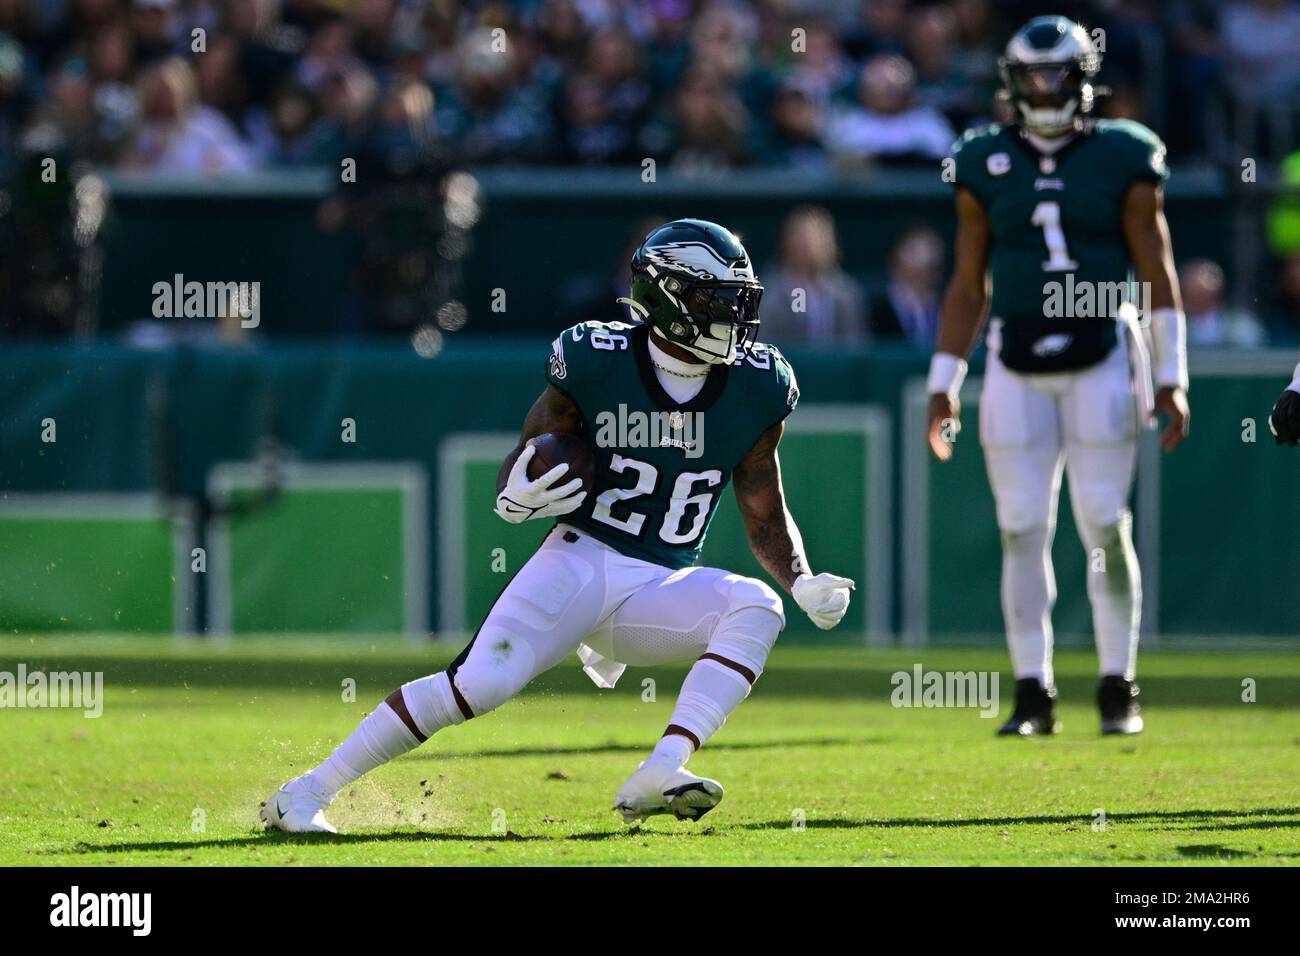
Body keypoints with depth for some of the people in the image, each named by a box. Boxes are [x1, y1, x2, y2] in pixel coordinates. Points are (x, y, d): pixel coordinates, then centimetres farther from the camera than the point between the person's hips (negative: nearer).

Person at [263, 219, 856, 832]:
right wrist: (516, 496, -22)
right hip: (582, 558, -3)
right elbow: (526, 457, 2)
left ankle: (656, 779, -34)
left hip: (663, 589, 3)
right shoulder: (596, 364, -9)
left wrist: (803, 583, -7)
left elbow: (765, 515, 11)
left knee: (758, 608, -26)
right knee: (481, 683, -23)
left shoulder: (753, 389, 1)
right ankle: (307, 793, -11)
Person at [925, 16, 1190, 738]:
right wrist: (943, 385, 8)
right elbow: (967, 286, 11)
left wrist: (1170, 379, -2)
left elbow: (1158, 273, 2)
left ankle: (1118, 688, 6)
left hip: (1101, 359, -2)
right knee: (1022, 530, -1)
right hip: (1016, 365, 2)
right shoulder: (986, 167, 7)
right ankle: (1033, 694, 5)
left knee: (1104, 526, -4)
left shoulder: (1123, 160, 1)